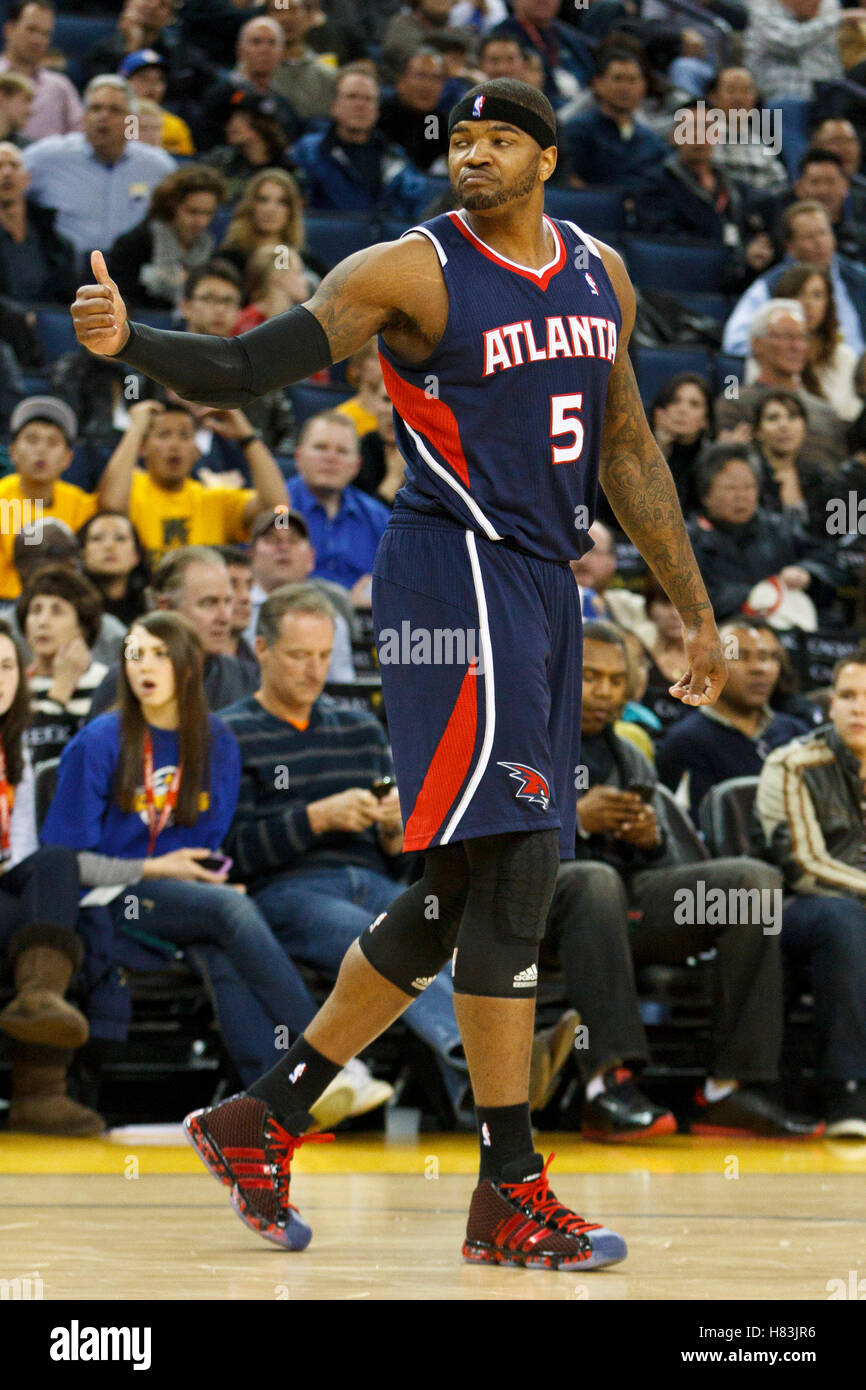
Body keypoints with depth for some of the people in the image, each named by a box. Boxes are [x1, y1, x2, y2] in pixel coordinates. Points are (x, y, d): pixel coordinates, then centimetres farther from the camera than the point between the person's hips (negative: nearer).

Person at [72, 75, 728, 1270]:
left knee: (461, 894, 10)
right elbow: (239, 371, -14)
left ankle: (268, 1116, 21)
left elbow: (628, 452, 21)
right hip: (457, 576, -8)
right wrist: (130, 341, -33)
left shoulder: (601, 276, 13)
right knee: (514, 868, -12)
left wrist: (696, 612, 21)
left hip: (544, 587, 8)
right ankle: (510, 1195, -7)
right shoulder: (413, 274, -8)